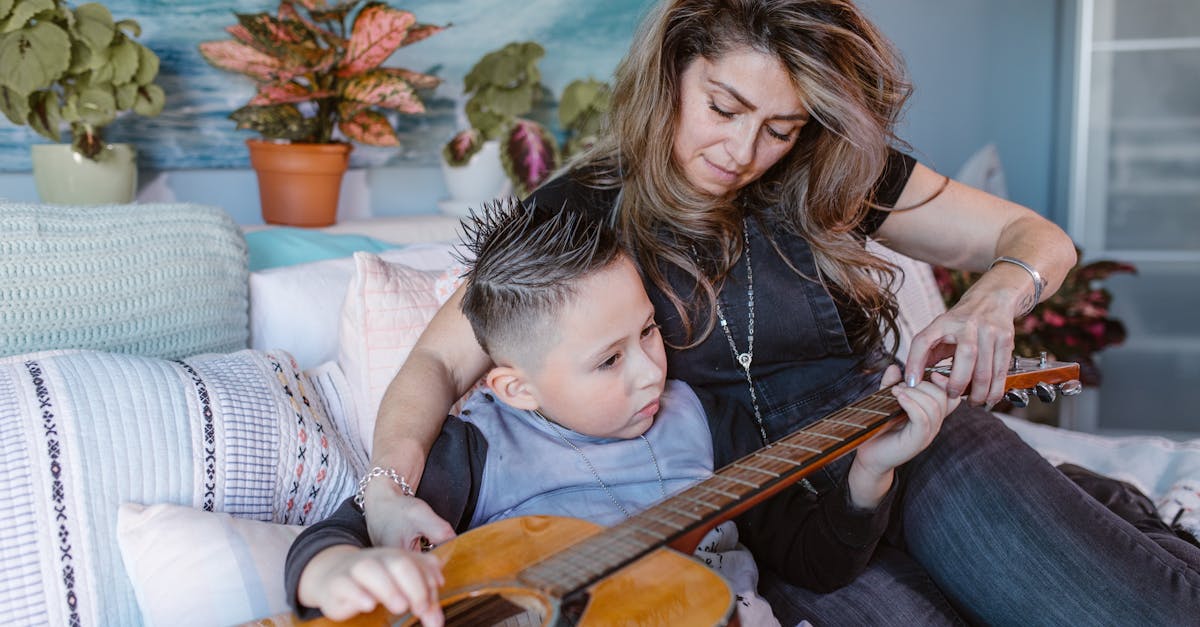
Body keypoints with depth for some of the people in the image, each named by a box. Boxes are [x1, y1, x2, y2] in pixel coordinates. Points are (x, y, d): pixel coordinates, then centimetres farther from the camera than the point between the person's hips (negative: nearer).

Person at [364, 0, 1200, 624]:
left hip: (903, 443, 1)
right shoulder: (582, 212, -3)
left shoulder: (830, 181, 0)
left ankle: (1095, 526, 13)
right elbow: (440, 361, -6)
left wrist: (994, 299, -18)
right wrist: (394, 484, -26)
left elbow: (1037, 238, 5)